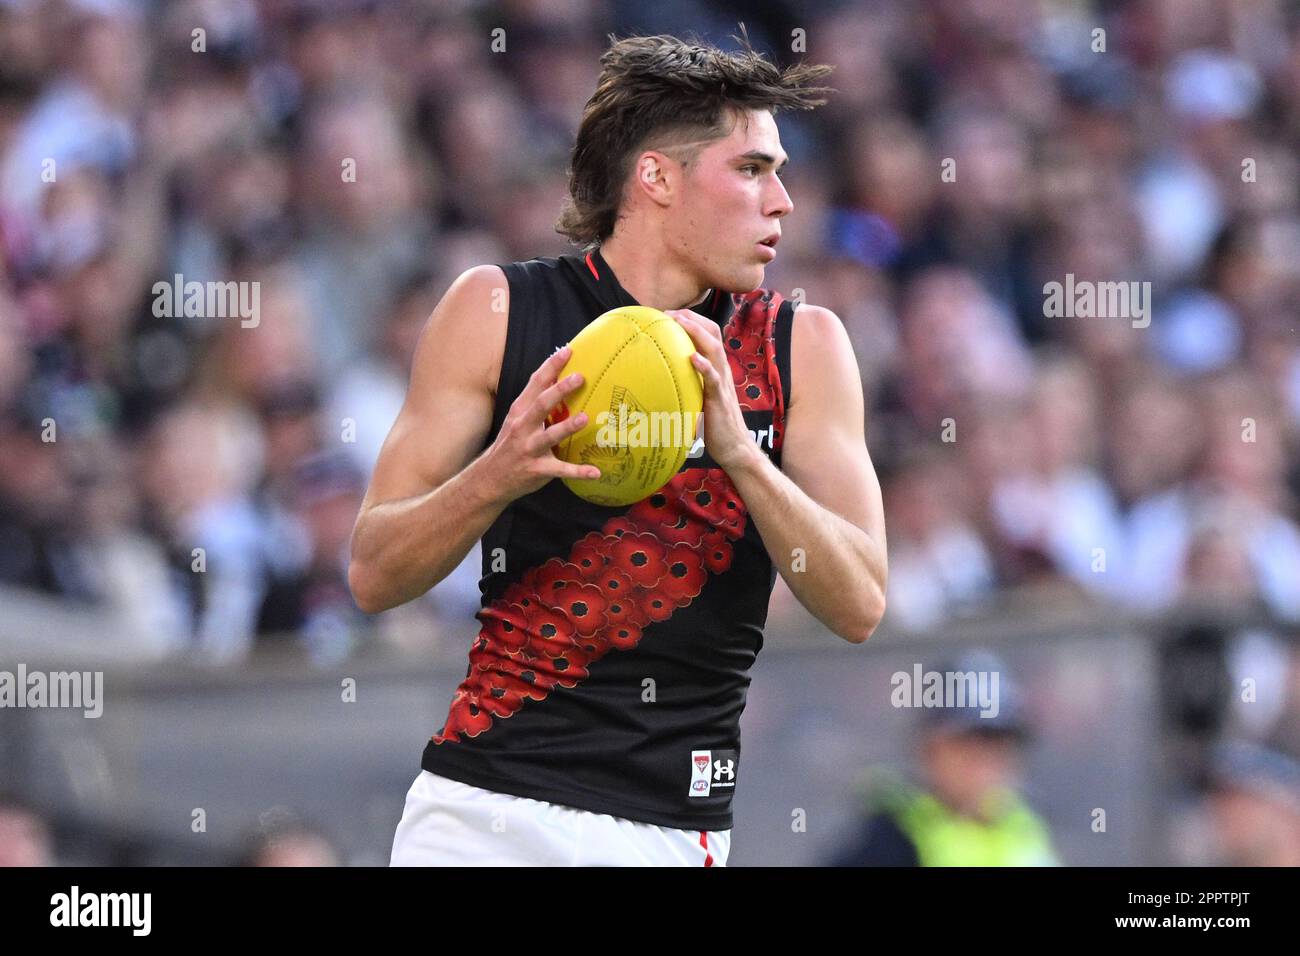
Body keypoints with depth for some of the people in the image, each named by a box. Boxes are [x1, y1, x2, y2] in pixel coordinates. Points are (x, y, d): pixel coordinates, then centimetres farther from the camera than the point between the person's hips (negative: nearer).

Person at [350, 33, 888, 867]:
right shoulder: (498, 312, 1)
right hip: (490, 807, -1)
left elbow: (860, 606, -4)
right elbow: (374, 575, 0)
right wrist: (499, 475, -19)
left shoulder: (803, 349, 5)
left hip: (678, 829, 1)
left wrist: (740, 453, -17)